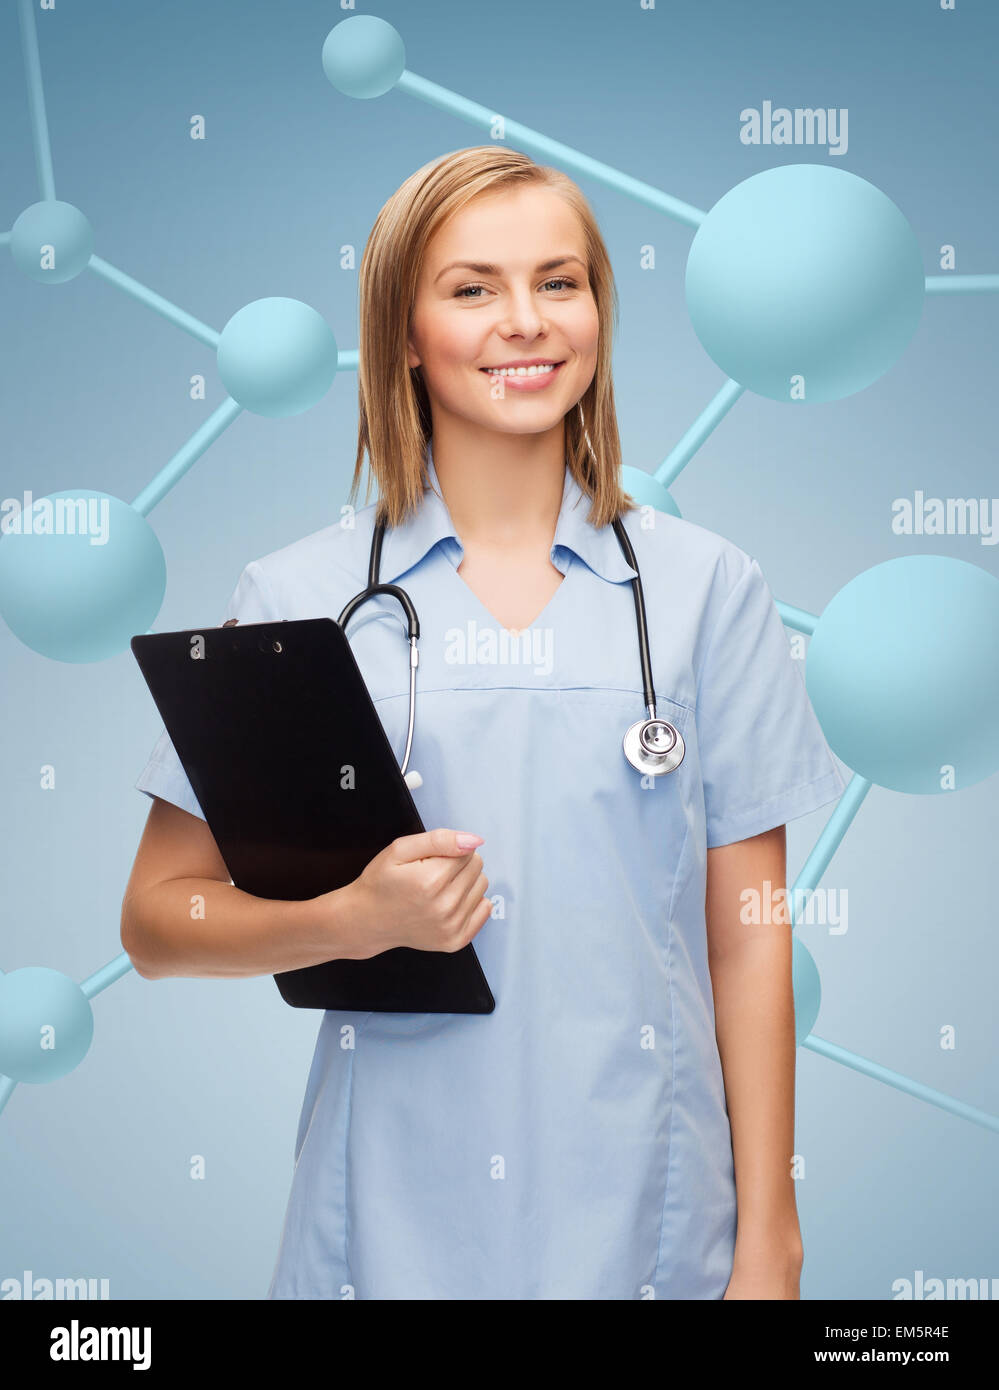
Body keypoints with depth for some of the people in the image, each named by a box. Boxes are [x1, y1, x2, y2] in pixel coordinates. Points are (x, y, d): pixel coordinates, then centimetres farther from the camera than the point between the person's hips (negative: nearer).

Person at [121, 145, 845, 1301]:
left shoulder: (706, 588, 2)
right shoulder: (296, 598, -1)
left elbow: (749, 935, 2)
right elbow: (158, 921, 2)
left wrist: (768, 1246, 0)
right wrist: (355, 919, -15)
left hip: (644, 1209, 1)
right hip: (390, 1214, 0)